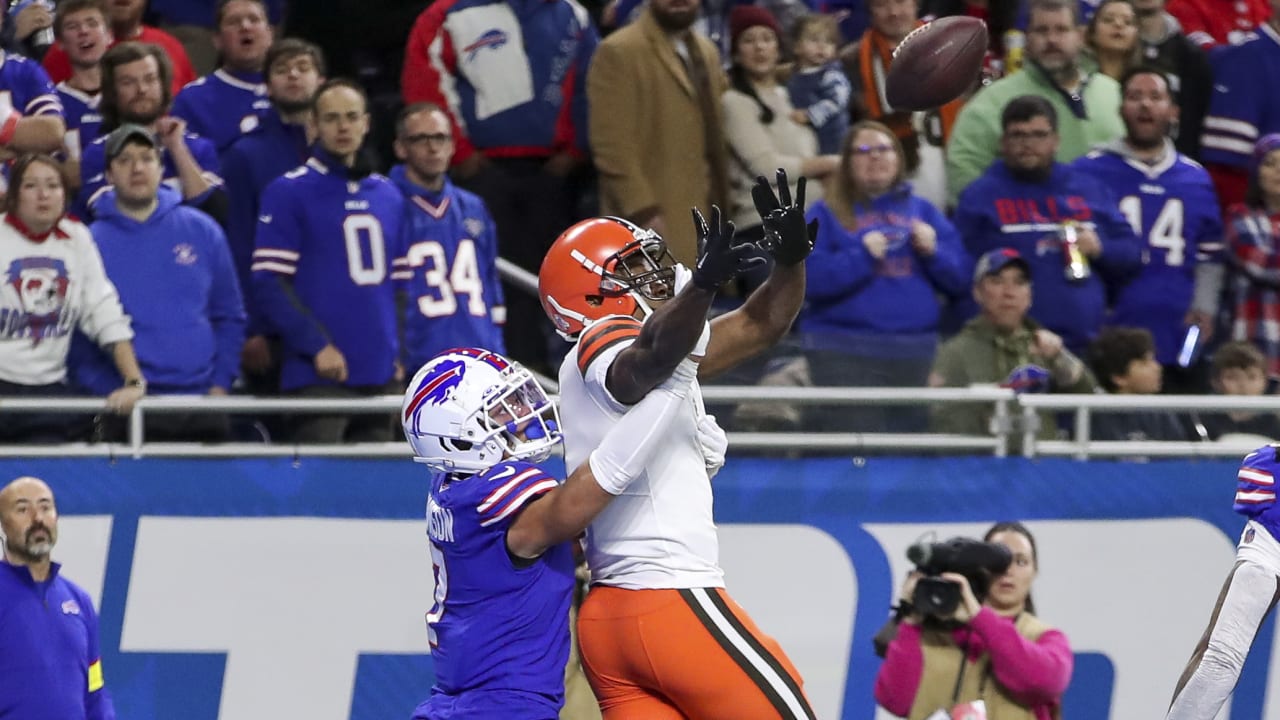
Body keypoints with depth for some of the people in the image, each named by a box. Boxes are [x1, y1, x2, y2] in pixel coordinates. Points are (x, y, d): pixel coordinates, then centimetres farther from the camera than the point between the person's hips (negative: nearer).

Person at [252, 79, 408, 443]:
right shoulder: (288, 191, 0)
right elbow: (270, 284, -7)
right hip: (319, 379, -6)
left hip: (382, 374, 6)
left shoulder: (388, 195, 17)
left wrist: (401, 351, 6)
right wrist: (317, 345, -14)